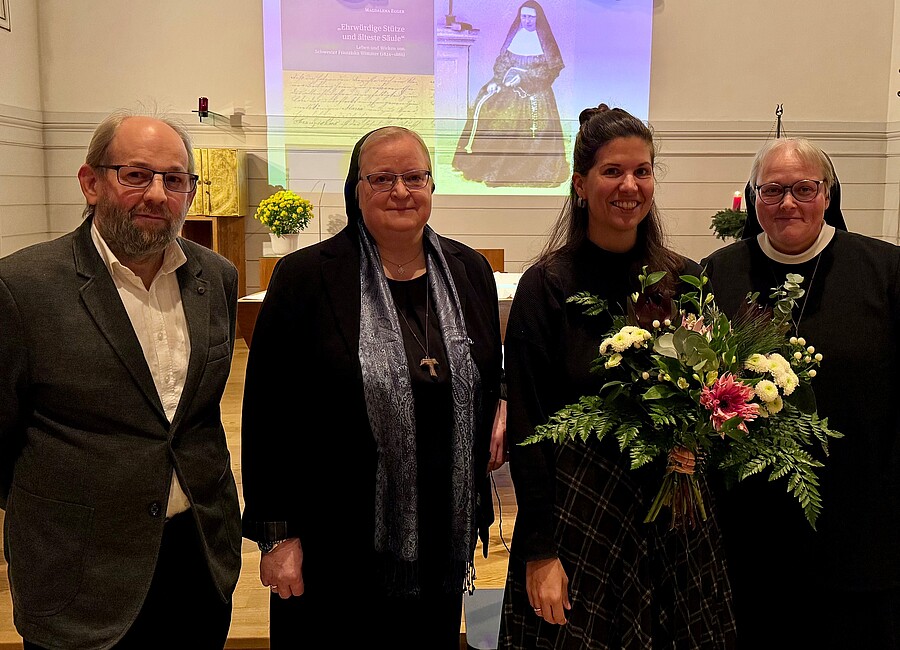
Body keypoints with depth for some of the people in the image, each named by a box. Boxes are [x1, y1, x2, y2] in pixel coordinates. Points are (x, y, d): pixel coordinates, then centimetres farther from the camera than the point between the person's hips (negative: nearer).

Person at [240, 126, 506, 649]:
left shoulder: (471, 272, 4)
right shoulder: (303, 278, -10)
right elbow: (269, 414, -9)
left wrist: (503, 416, -4)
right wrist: (277, 536, -9)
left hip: (444, 539, 4)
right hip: (335, 543, -3)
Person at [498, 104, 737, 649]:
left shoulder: (685, 280, 2)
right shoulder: (547, 287, -9)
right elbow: (528, 426, -8)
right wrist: (539, 550, -10)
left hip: (677, 510, 4)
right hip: (579, 511, -3)